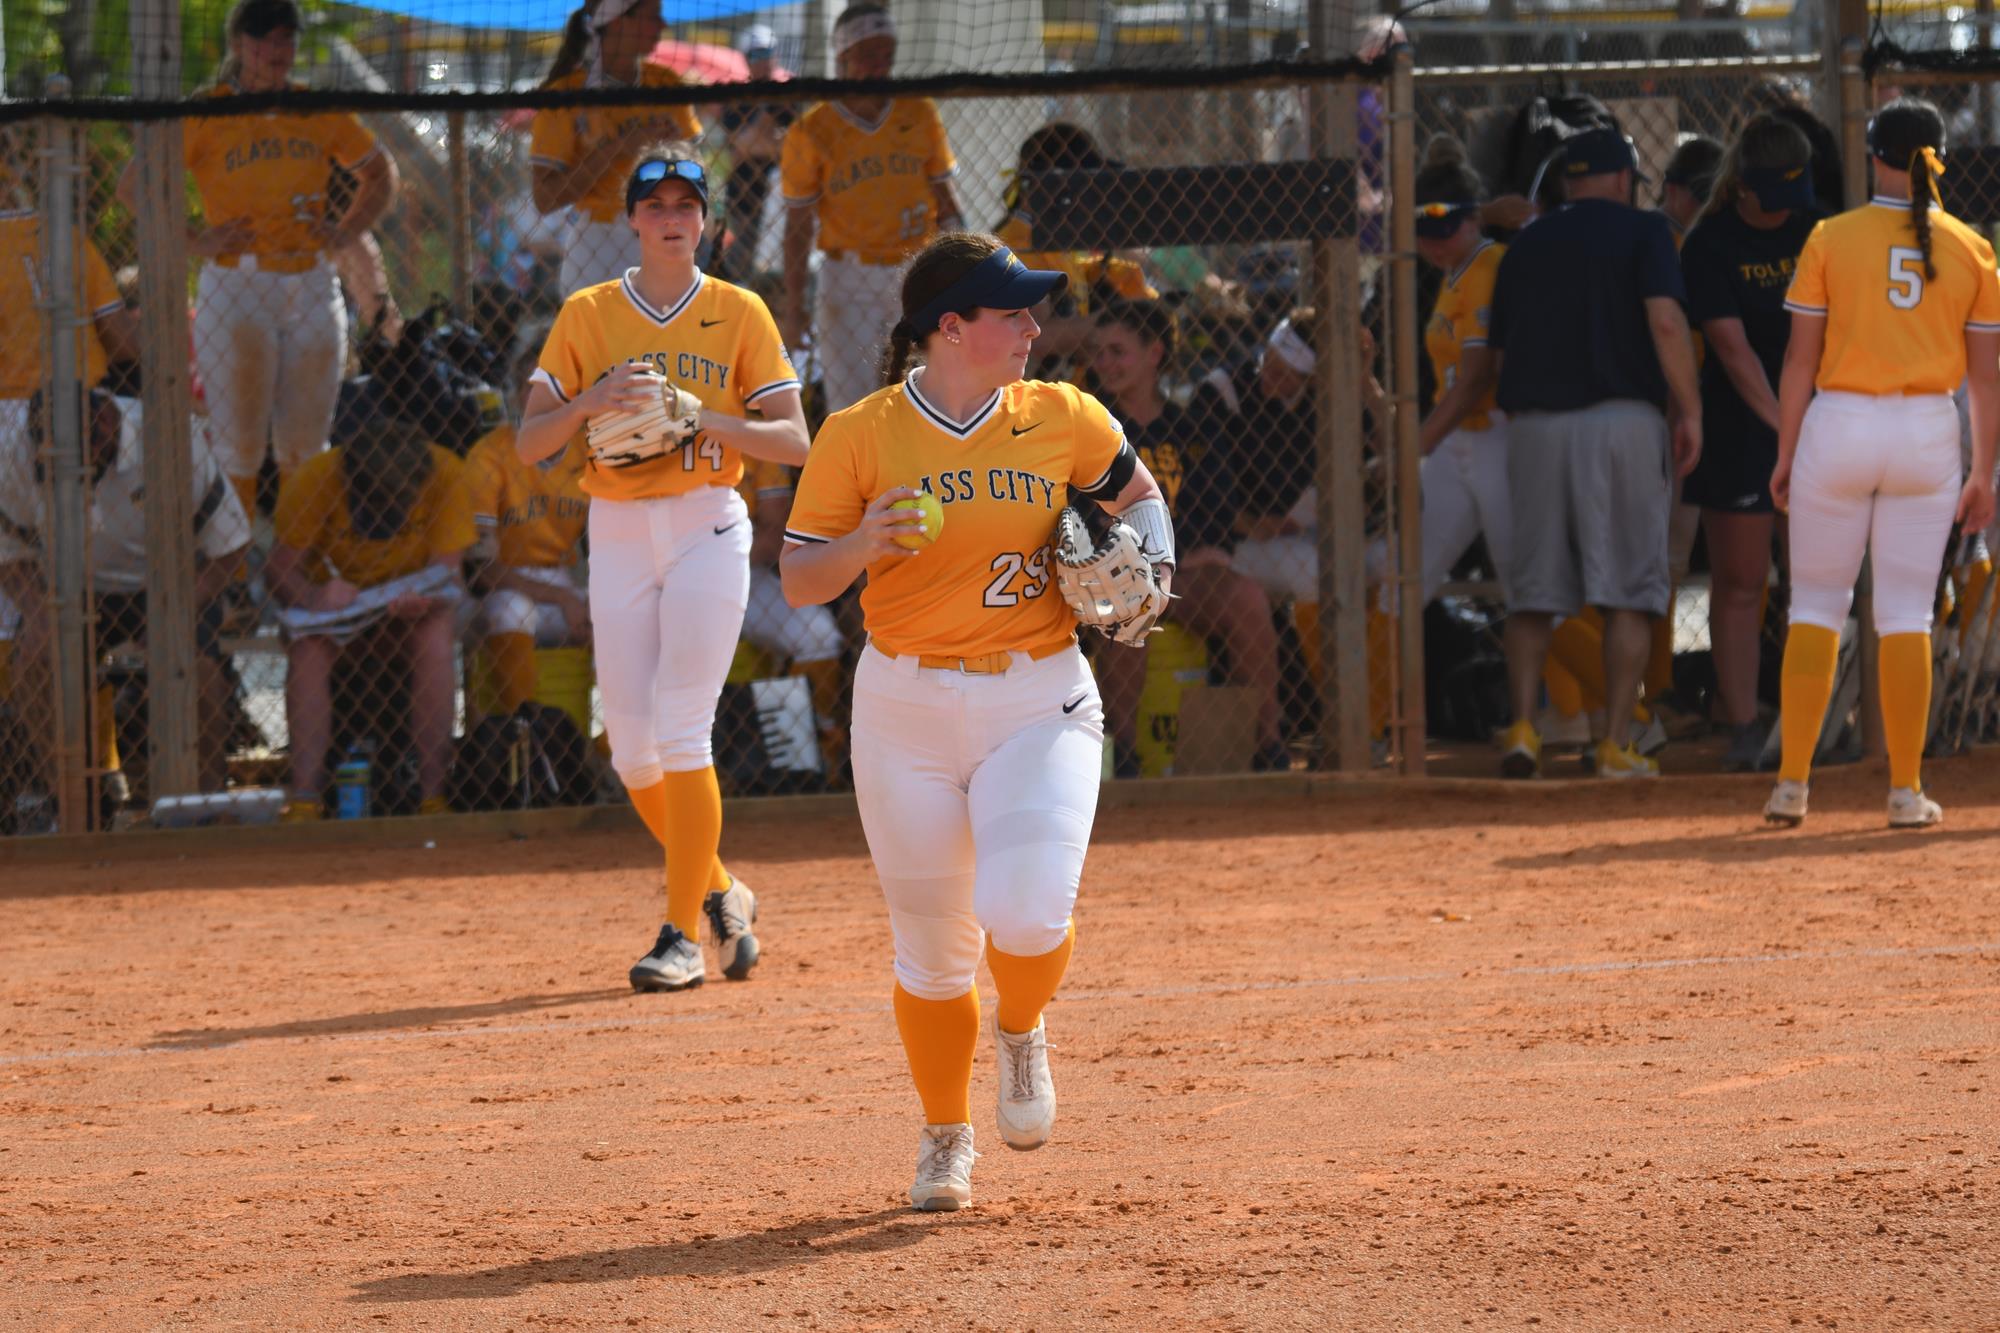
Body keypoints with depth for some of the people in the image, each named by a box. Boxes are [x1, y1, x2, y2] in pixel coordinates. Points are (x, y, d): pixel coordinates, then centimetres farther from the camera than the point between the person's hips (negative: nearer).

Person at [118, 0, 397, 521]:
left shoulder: (319, 112, 9)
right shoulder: (206, 112, -2)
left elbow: (380, 172, 23)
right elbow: (133, 185, -2)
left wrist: (347, 233, 9)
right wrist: (193, 241, -9)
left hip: (312, 286, 4)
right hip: (235, 287, -4)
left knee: (305, 445, 8)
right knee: (240, 444, -5)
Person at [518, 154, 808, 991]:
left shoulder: (738, 314, 3)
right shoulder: (587, 316, 6)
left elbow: (793, 441, -2)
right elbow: (530, 444, 1)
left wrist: (707, 420, -18)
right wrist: (591, 402, -18)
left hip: (708, 528, -3)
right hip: (617, 535, 3)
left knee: (679, 728, -13)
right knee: (631, 744, 1)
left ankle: (683, 934, -9)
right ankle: (717, 893, 25)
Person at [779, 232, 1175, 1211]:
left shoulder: (1061, 419, 3)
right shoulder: (861, 436, -4)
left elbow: (1135, 492, 21)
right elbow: (797, 580, -3)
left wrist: (1149, 567, 1)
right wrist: (861, 544, -23)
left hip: (1038, 700, 0)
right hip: (906, 705, 0)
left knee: (1028, 912, -20)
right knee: (931, 948, 5)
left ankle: (1021, 1032, 15)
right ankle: (945, 1140, 28)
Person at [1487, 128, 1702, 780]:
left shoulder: (1525, 246, 16)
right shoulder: (1642, 231, 3)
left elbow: (1501, 352, 17)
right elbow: (1665, 321, -10)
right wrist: (1690, 411, -6)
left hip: (1535, 426, 3)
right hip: (1622, 420, -3)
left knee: (1534, 590, 7)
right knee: (1630, 589, 1)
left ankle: (1522, 724, -8)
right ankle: (1617, 744, -4)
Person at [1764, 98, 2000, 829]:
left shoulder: (1831, 239, -3)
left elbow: (1801, 357, -4)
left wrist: (1785, 454, 2)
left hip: (1839, 426, -1)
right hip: (1928, 436, 1)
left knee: (1815, 606, 7)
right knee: (1906, 614, 5)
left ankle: (1791, 782, 2)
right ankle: (1907, 791, 3)